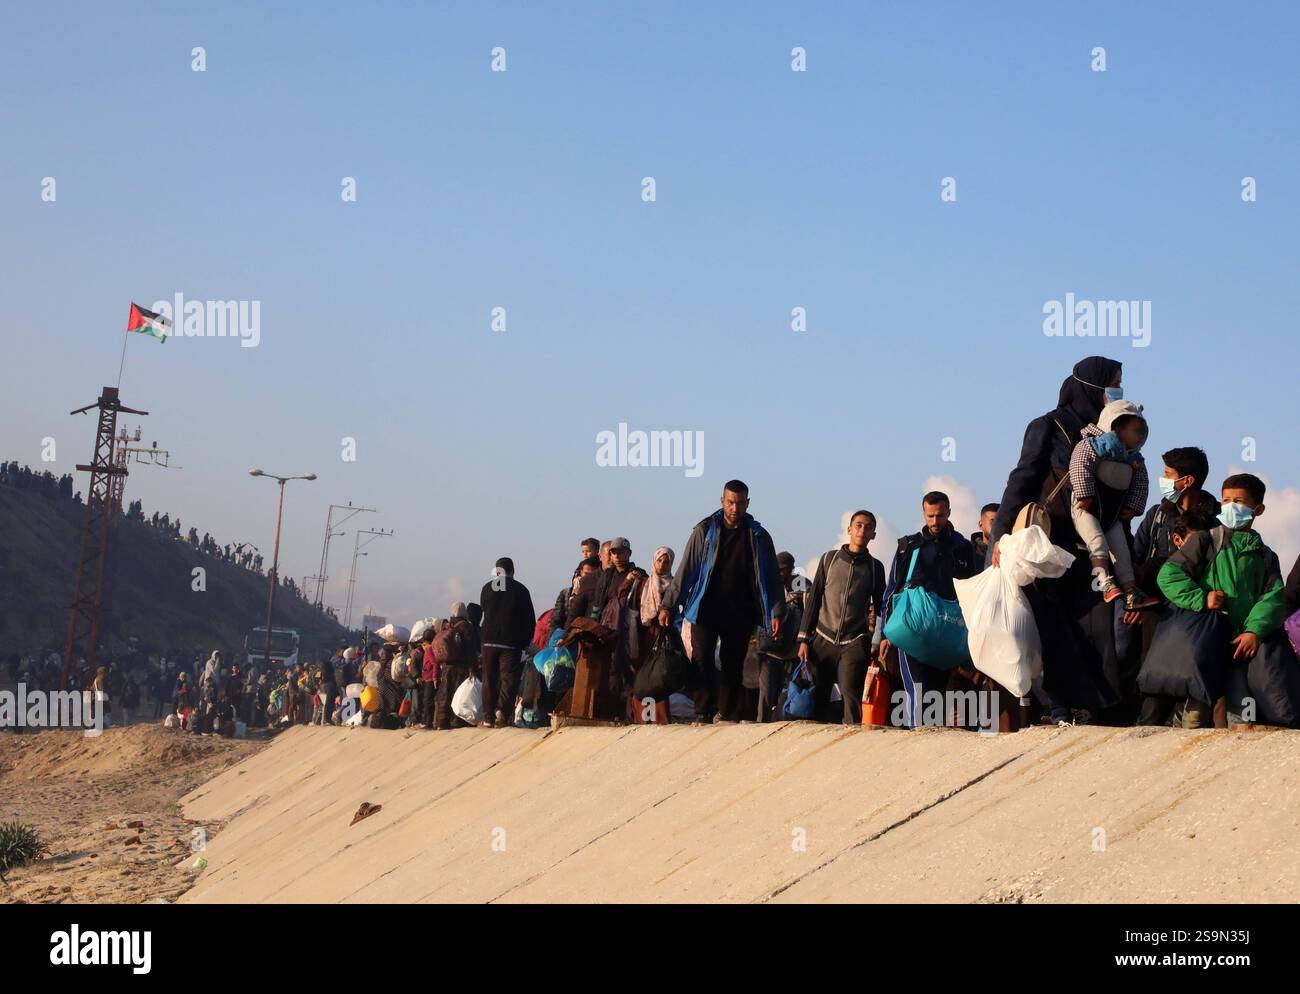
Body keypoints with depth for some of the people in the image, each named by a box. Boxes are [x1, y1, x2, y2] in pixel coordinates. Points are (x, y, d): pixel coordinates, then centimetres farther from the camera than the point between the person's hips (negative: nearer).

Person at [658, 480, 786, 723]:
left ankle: (725, 715, 11)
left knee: (733, 666, 3)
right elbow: (685, 570, 3)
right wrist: (668, 605, -2)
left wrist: (776, 613, -1)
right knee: (702, 660, -13)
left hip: (741, 613, 1)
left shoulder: (758, 537, 5)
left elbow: (771, 577, 7)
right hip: (706, 609, -1)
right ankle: (703, 714, -14)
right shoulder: (705, 531, 2)